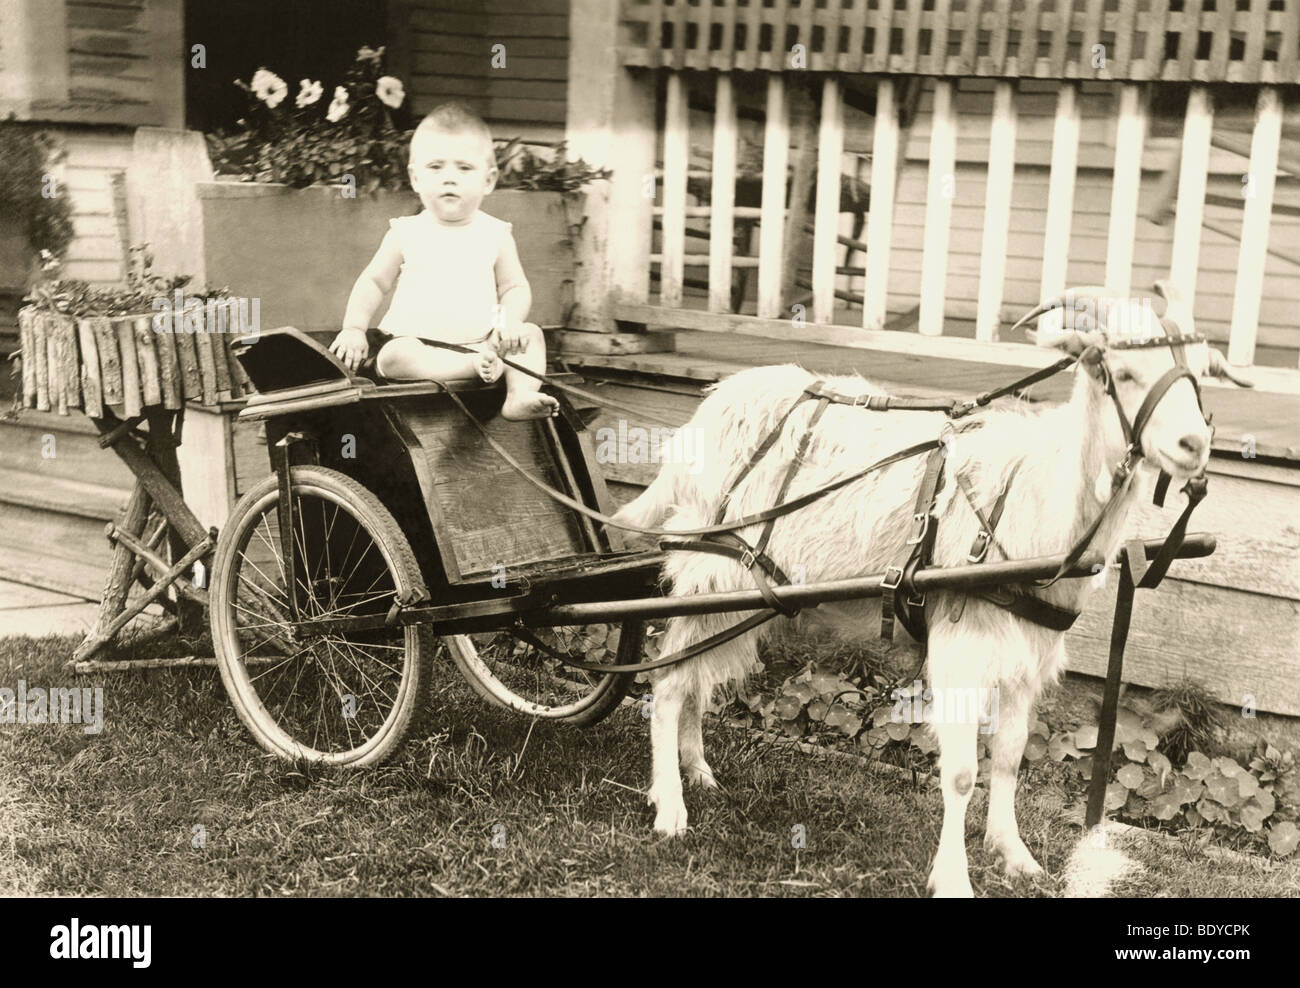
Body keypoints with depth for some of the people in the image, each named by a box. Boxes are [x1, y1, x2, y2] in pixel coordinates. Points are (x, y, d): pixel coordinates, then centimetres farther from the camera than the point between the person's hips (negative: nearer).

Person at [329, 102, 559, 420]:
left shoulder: (496, 235, 3)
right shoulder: (407, 234, 1)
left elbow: (515, 287, 4)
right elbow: (374, 282, 7)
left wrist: (511, 321, -17)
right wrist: (354, 328, -8)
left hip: (483, 341, 2)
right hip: (417, 345, -2)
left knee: (531, 334, -17)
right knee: (393, 357, -31)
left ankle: (520, 397, -34)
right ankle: (477, 364, -37)